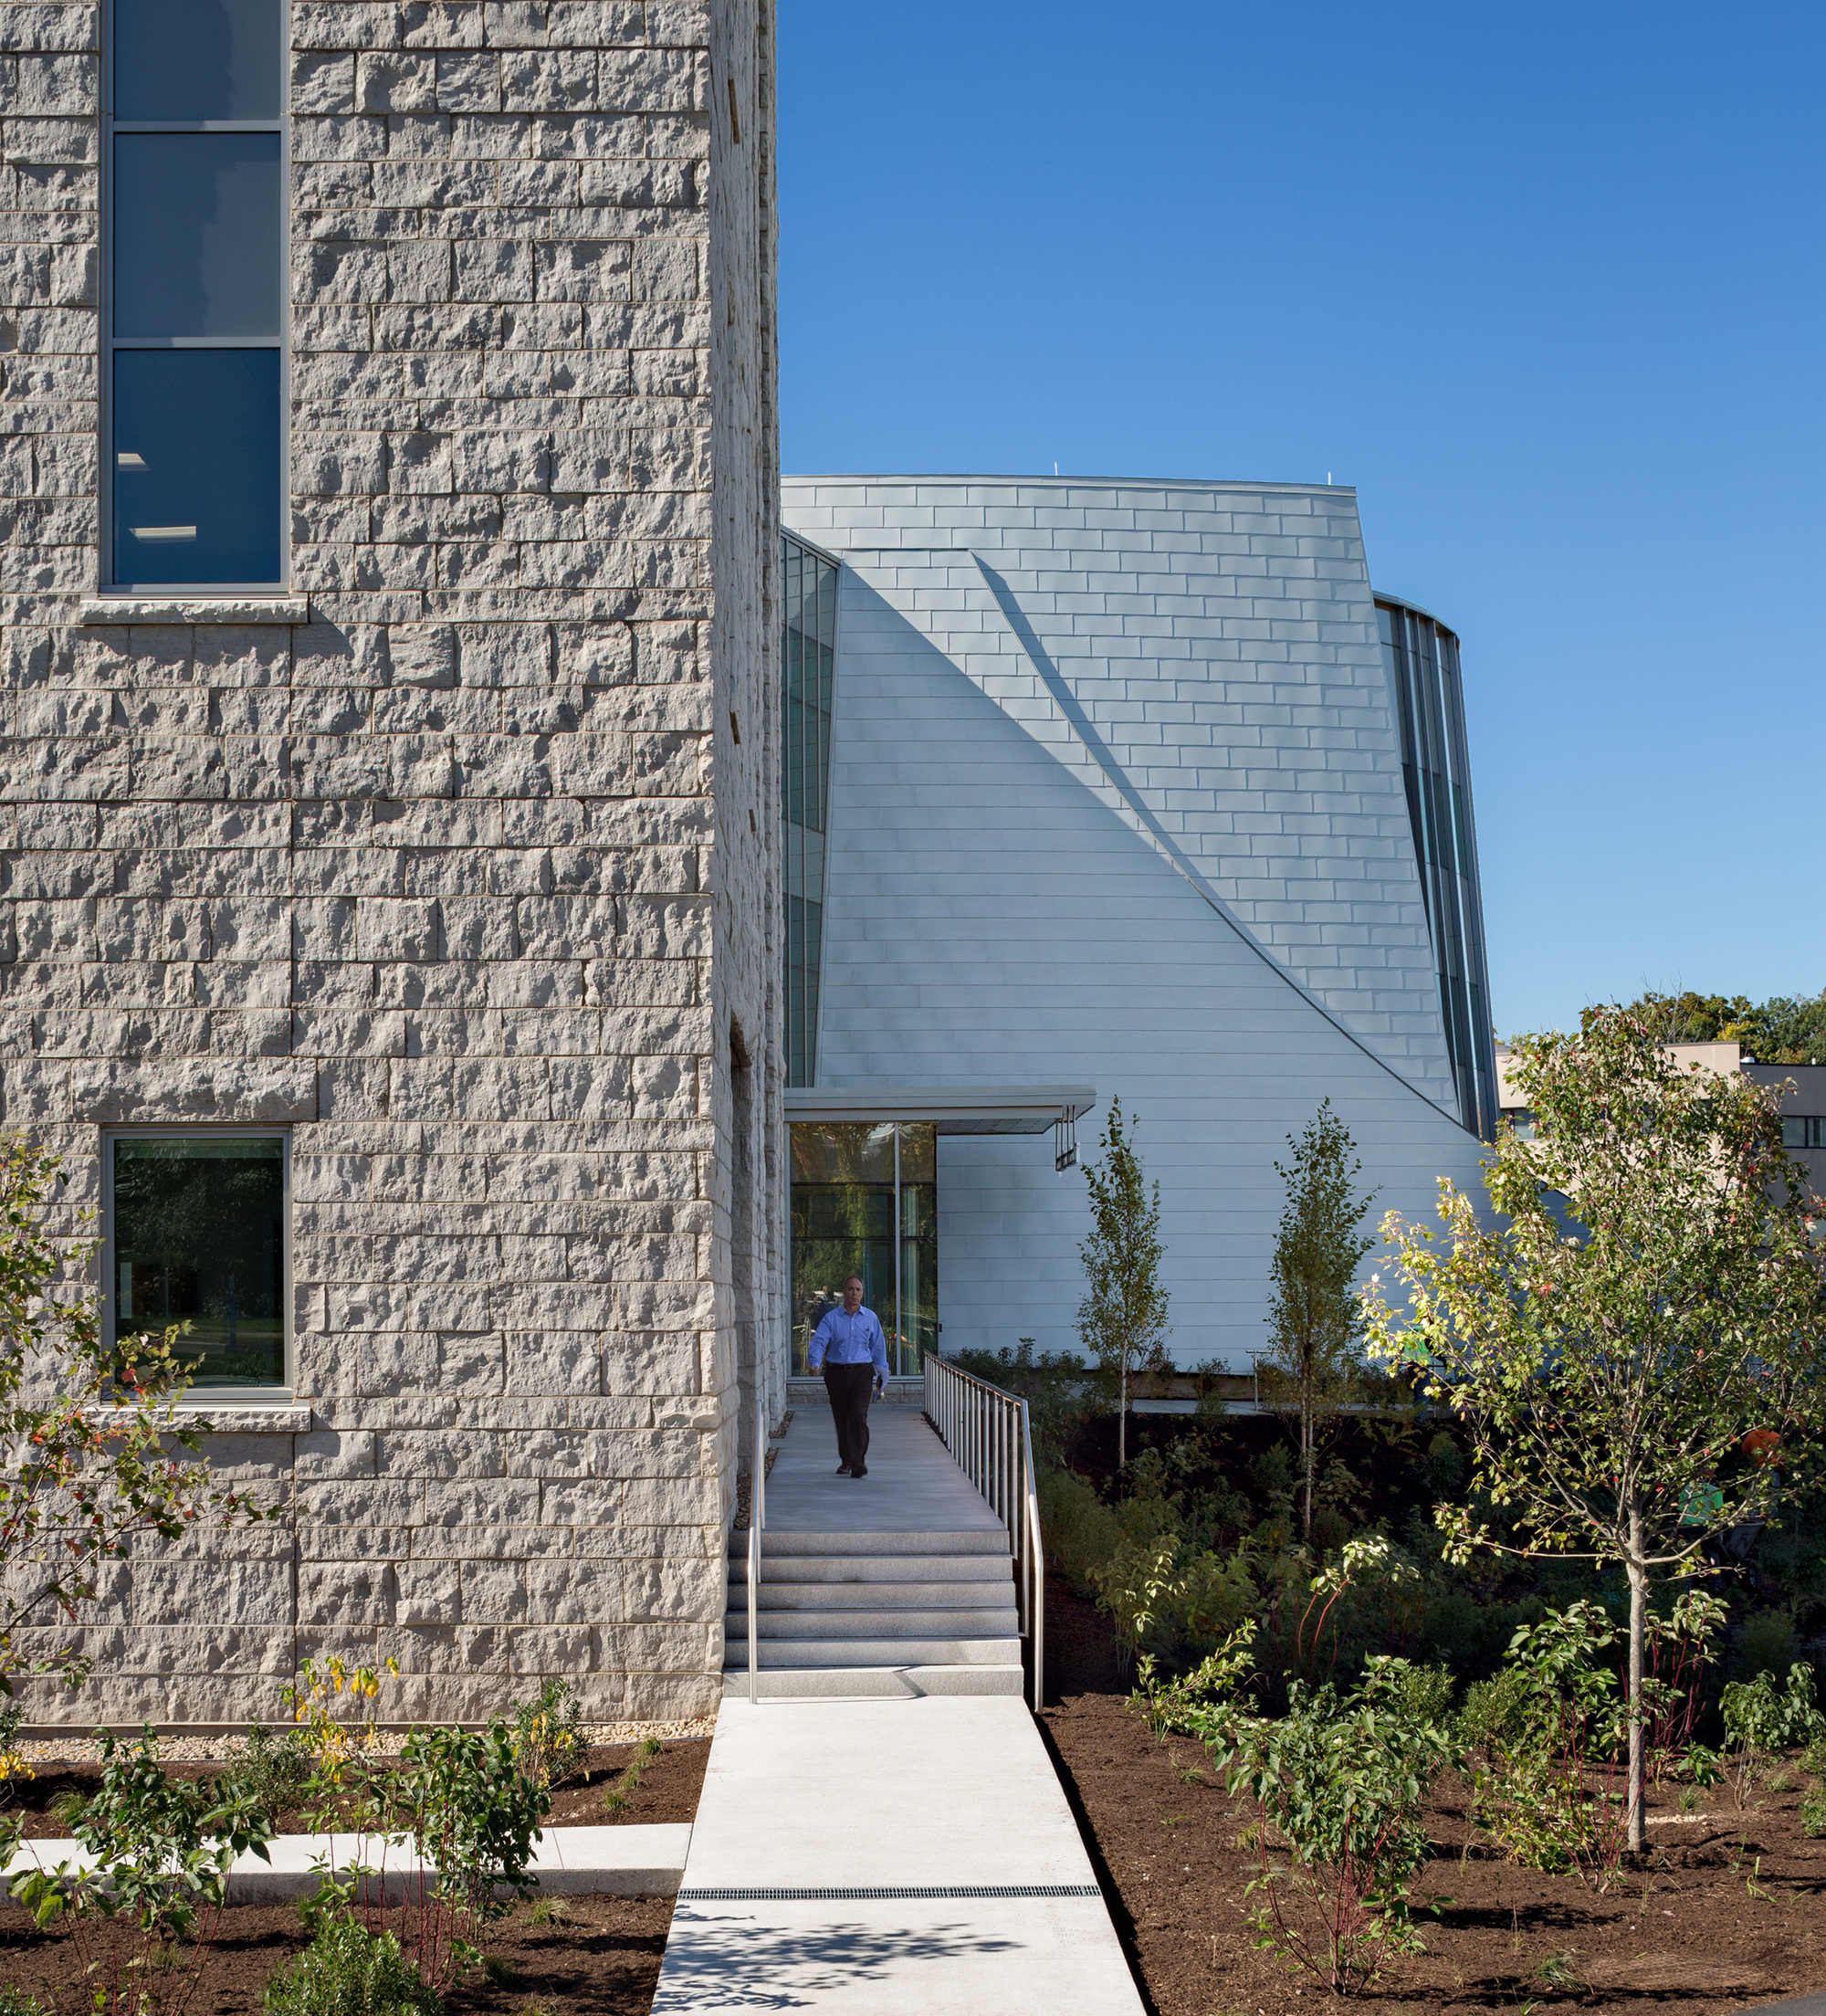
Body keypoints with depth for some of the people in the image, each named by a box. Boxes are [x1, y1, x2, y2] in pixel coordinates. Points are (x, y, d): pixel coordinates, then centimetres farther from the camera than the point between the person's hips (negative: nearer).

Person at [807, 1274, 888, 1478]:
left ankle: (858, 1461, -16)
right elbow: (819, 1341, -6)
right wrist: (815, 1362, -24)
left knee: (858, 1416, -15)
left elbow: (878, 1346, 14)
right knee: (841, 1419, 7)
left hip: (862, 1372, -1)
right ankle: (846, 1461, 21)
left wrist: (882, 1374, 15)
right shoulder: (832, 1318, 3)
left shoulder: (870, 1318, 7)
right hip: (836, 1373, 1)